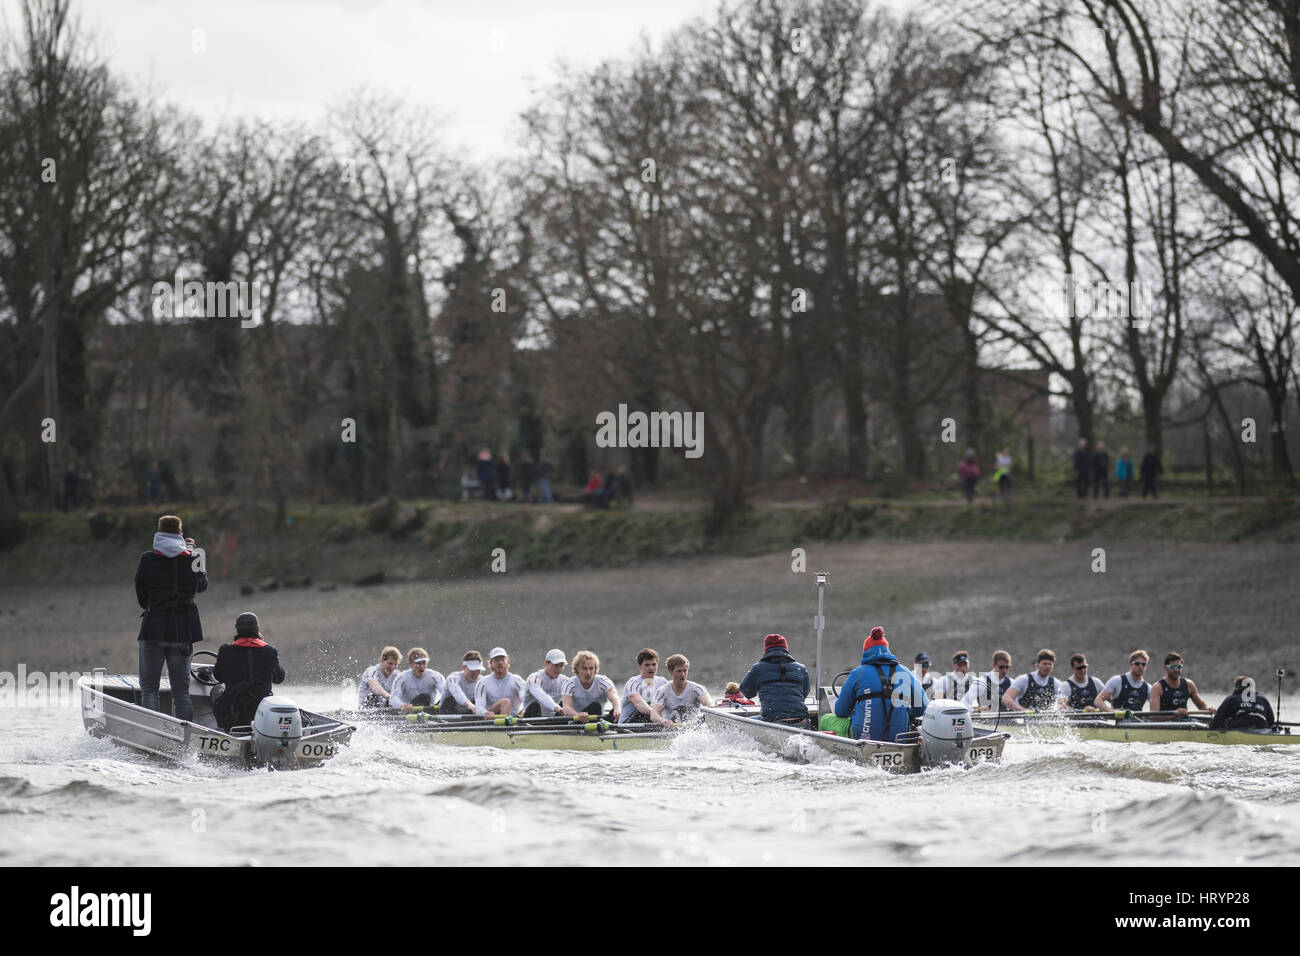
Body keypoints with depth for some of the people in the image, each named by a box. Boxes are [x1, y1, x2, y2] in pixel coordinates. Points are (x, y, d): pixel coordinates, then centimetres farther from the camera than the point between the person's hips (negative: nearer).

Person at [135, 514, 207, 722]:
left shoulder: (147, 560, -5)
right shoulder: (191, 560, -1)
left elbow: (140, 597, 0)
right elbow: (203, 586, 18)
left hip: (153, 629, -2)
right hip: (183, 631, 2)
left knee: (149, 688, 5)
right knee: (181, 690, 10)